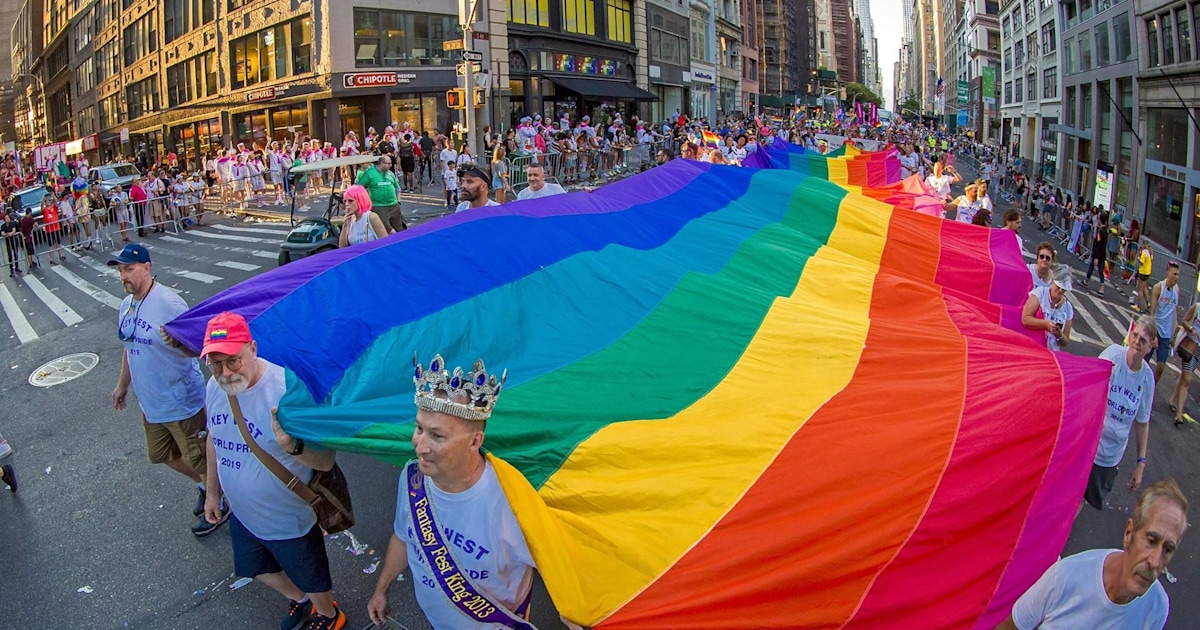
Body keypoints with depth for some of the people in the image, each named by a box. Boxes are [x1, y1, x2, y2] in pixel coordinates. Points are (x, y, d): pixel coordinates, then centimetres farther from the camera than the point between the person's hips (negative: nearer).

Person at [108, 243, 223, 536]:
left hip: (181, 402, -9)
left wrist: (177, 342, -38)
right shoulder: (126, 305, 4)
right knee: (161, 454, 24)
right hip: (149, 403, 9)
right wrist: (122, 384, 26)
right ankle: (205, 487, 46)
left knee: (199, 458, 7)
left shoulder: (169, 303, -23)